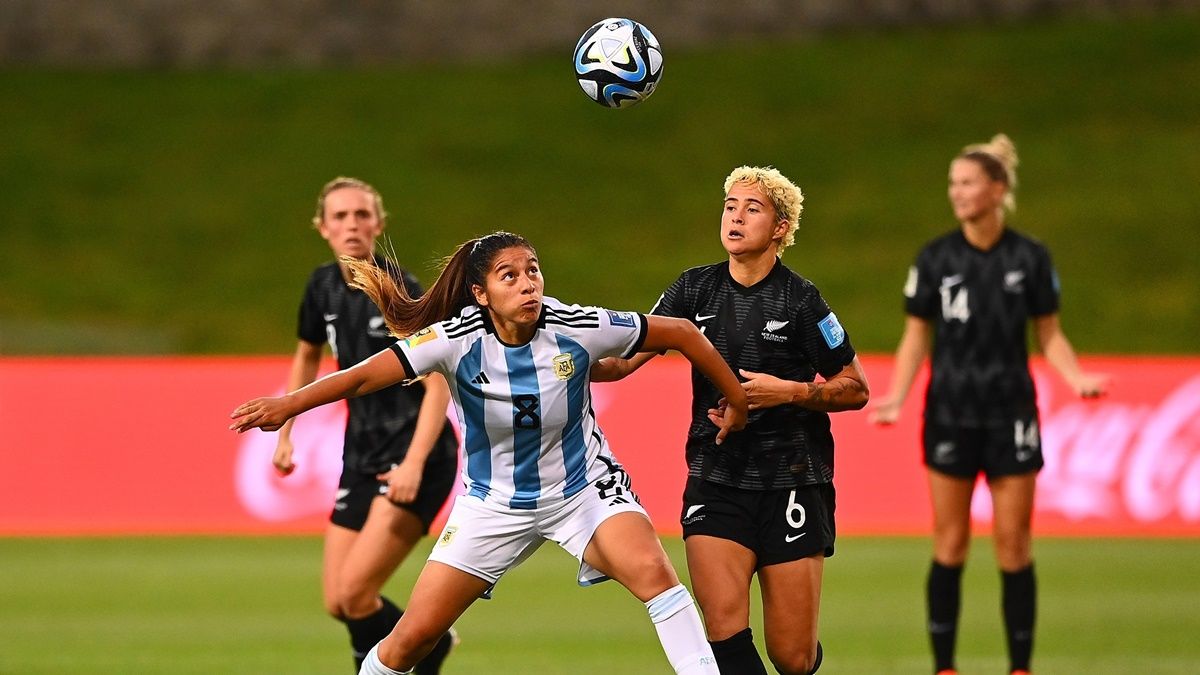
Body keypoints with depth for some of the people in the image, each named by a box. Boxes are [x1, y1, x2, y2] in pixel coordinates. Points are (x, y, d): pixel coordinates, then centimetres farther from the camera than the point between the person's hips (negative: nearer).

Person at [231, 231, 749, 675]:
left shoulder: (575, 328, -20)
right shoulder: (458, 341, -22)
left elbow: (680, 334, -8)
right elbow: (365, 376, -32)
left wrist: (736, 401, 2)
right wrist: (289, 405, -47)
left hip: (582, 488, 0)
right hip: (493, 504, 0)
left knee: (651, 570, -29)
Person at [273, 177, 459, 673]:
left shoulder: (401, 292, -15)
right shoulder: (323, 286, 4)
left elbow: (438, 385, -18)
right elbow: (307, 357, 23)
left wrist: (413, 464, -28)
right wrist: (285, 433, 20)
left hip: (416, 453, -7)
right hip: (363, 454, 7)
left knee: (355, 592, -16)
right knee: (337, 603, 5)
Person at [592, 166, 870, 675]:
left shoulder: (800, 299, -6)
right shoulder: (695, 289, 5)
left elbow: (856, 389, -1)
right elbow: (626, 358, 5)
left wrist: (789, 391, -16)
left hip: (791, 483, -3)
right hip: (715, 477, 3)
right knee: (724, 630, -18)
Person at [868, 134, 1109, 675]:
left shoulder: (1030, 258, -1)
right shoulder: (935, 258, -1)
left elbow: (1049, 335, 4)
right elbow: (916, 338, 3)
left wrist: (1076, 377, -14)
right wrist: (896, 397, -11)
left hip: (1011, 414, 0)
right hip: (950, 413, 0)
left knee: (1014, 544, 1)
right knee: (950, 544, 2)